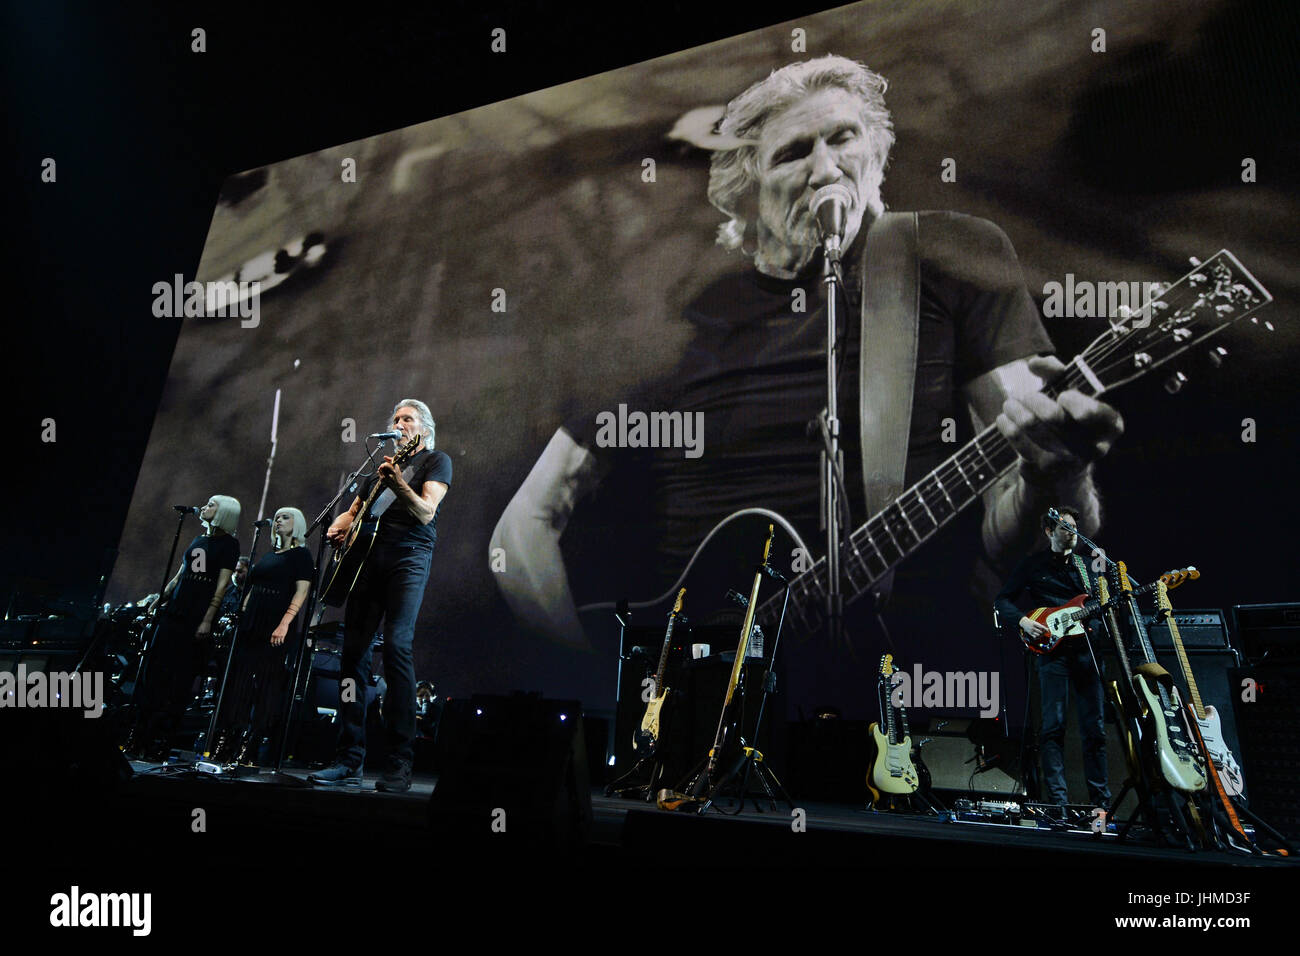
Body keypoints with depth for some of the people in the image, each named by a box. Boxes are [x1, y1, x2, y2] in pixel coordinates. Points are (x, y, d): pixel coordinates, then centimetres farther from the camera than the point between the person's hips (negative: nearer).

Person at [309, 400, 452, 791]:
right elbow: (353, 512, 30)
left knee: (397, 646, -19)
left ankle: (400, 763, -18)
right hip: (367, 556, 6)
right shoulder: (383, 465, 27)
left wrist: (398, 483, -24)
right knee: (354, 650, -1)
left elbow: (426, 513, -8)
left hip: (408, 555, -6)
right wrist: (338, 527, 8)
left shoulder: (436, 461, 8)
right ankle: (349, 761, 2)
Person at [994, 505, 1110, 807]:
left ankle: (1101, 801, 11)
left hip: (1086, 649, 4)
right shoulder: (1034, 564, 8)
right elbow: (1002, 600, 6)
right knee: (1053, 725, -8)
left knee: (1094, 726, 5)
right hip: (1051, 647, -4)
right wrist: (1023, 621, -10)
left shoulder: (1087, 564, 18)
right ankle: (1058, 800, -6)